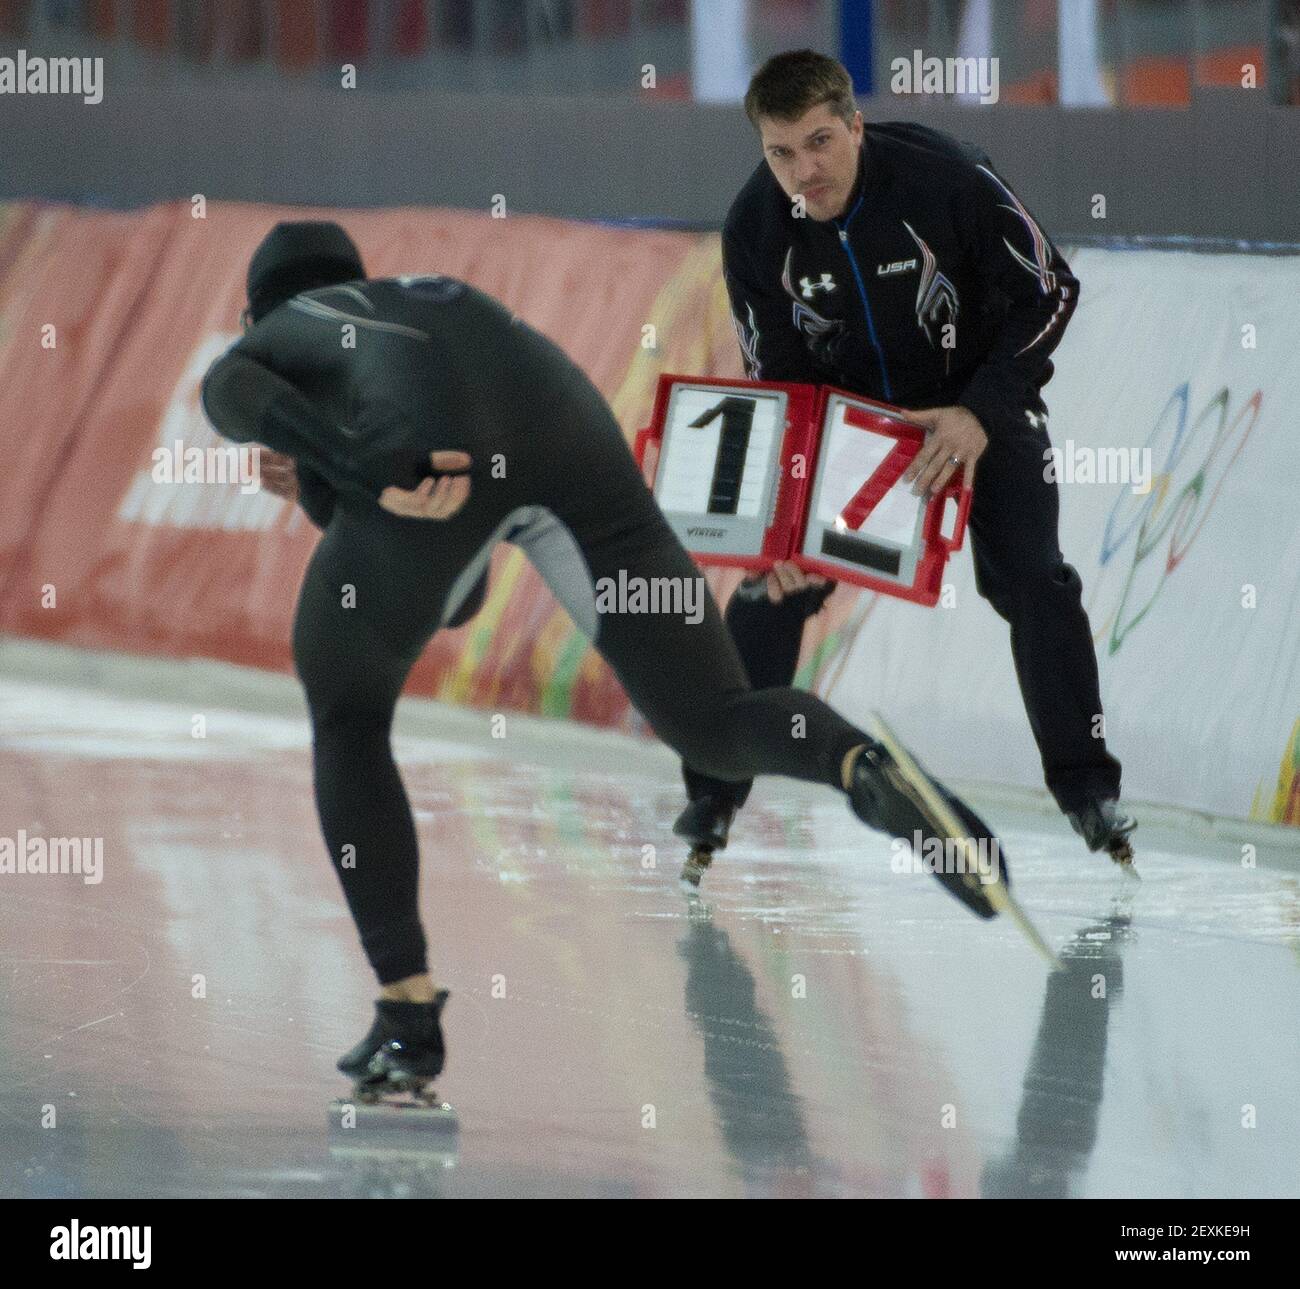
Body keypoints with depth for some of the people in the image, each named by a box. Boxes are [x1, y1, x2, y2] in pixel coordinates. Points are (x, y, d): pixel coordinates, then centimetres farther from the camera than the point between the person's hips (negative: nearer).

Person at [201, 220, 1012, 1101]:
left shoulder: (262, 346, 33)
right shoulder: (445, 301, 45)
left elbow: (236, 394, 1)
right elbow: (457, 600, 41)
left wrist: (368, 478, -11)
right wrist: (322, 491, 38)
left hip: (432, 446, -4)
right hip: (566, 420, 4)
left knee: (347, 724, 19)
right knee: (718, 729, 8)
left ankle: (409, 1015, 8)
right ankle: (860, 765, -26)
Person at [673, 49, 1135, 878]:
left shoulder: (948, 180, -31)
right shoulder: (755, 232, -21)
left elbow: (1051, 292, -20)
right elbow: (775, 381, -11)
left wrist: (982, 414, -29)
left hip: (978, 399, -2)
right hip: (843, 409, 2)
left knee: (1032, 582, -13)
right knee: (774, 588, -8)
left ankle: (1088, 790, 0)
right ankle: (715, 793, 5)